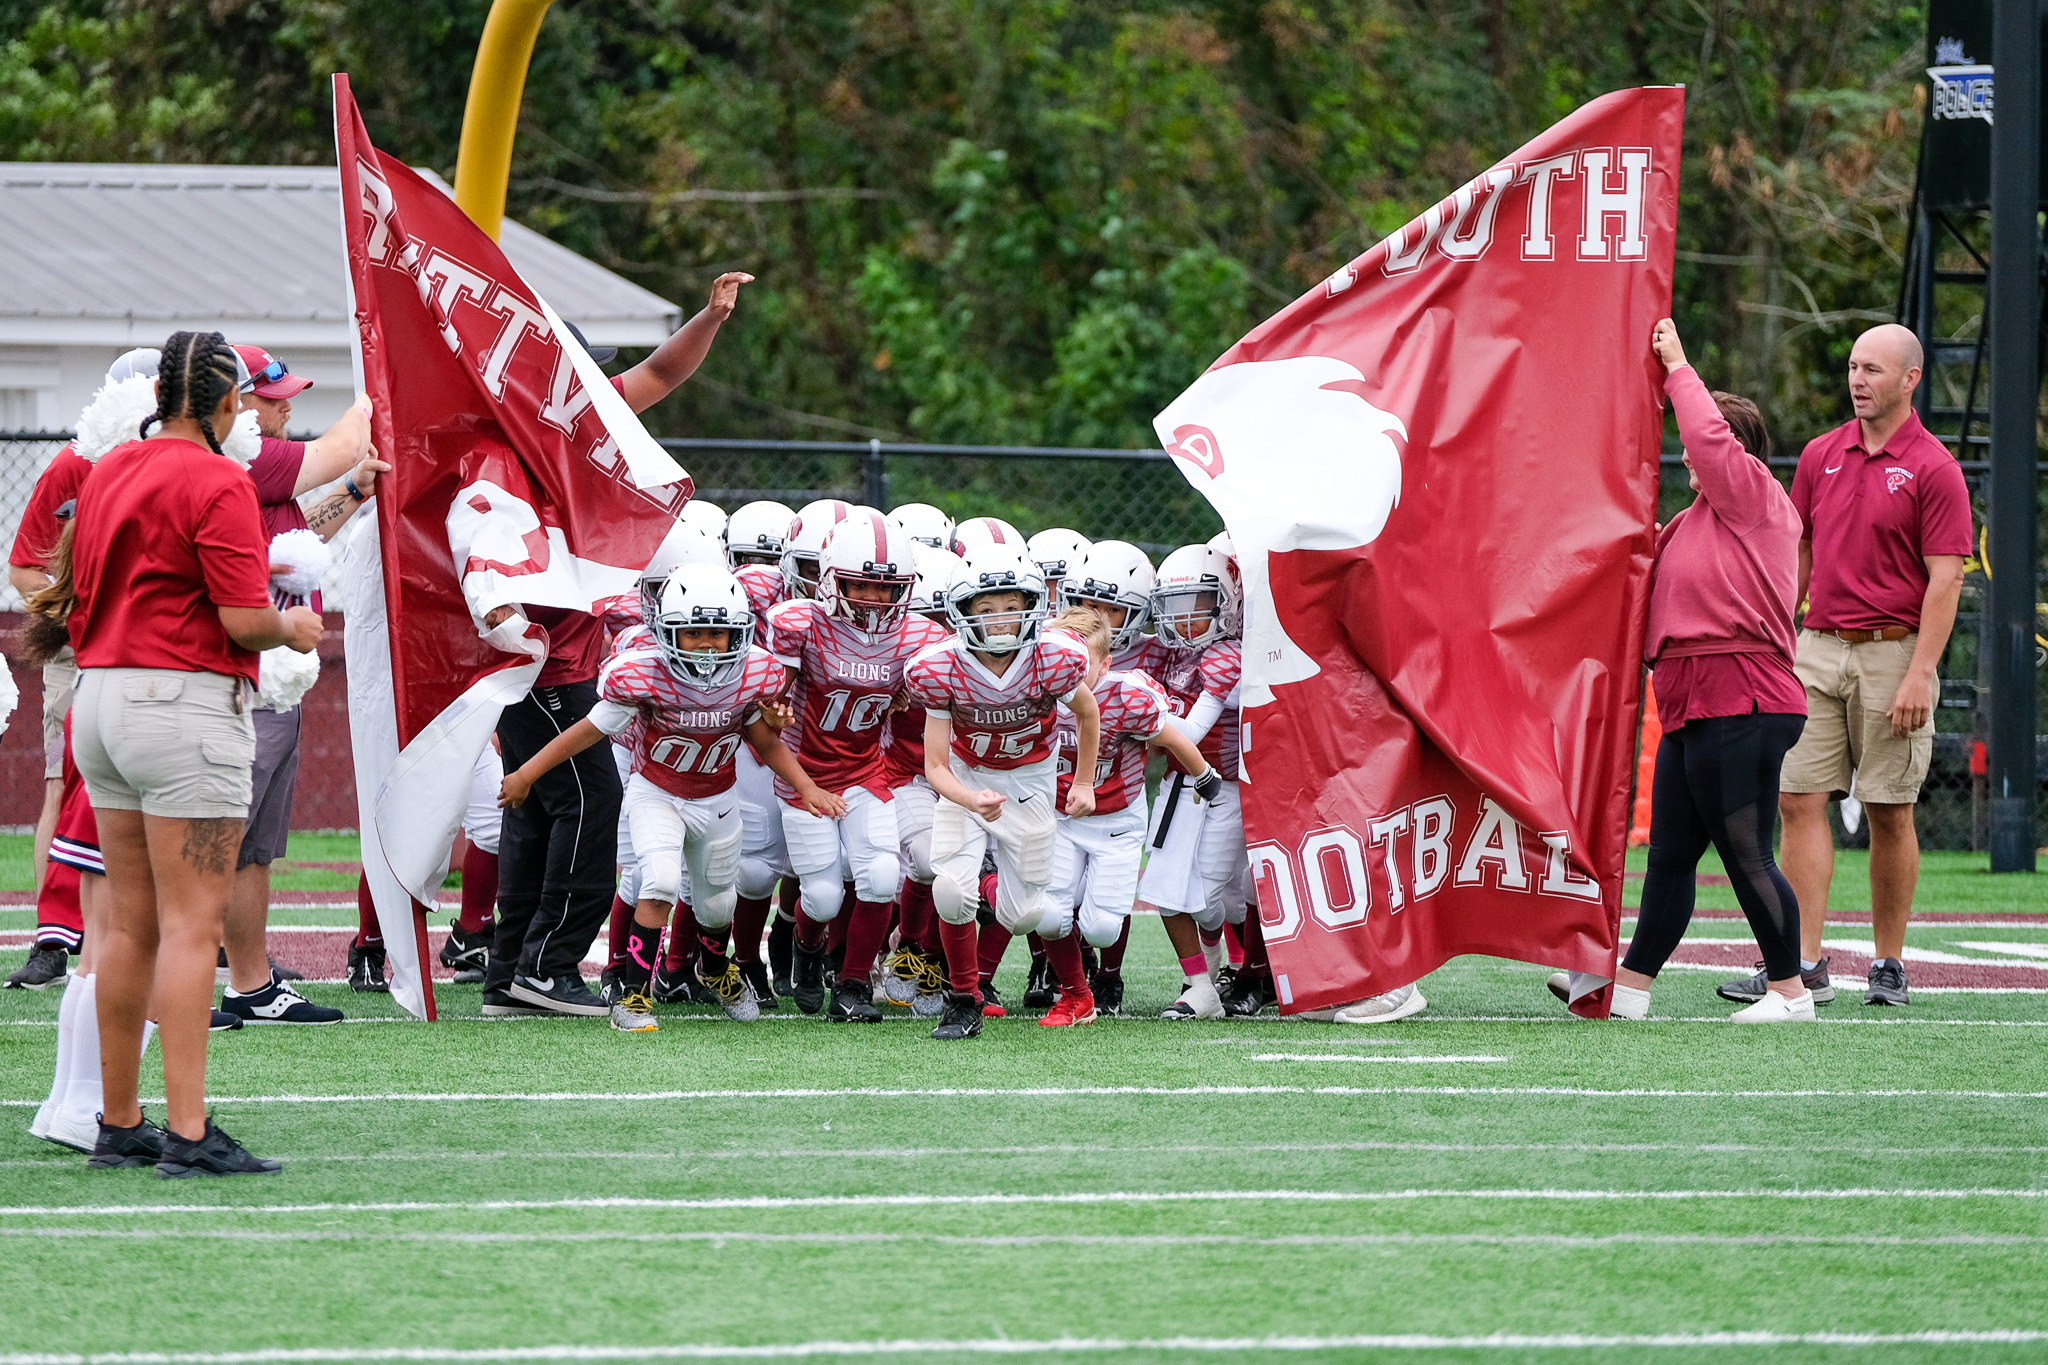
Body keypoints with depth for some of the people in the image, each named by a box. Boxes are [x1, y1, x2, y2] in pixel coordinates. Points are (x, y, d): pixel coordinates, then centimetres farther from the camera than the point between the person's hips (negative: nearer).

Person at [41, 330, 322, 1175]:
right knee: (193, 923, -7)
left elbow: (75, 595, 17)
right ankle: (187, 1131, -11)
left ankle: (119, 1125, 15)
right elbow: (243, 619, -16)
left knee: (130, 923, 12)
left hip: (99, 695, 8)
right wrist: (293, 631, 3)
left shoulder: (107, 471, 12)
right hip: (185, 703, -8)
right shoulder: (217, 483, -12)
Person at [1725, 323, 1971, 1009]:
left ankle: (1889, 966, 10)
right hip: (1818, 646, 5)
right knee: (1799, 800, -4)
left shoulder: (1933, 469, -5)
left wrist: (1920, 674, -17)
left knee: (1889, 812, 1)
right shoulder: (1820, 456, 11)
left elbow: (1945, 579, -10)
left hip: (1892, 652, -5)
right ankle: (1804, 964, -6)